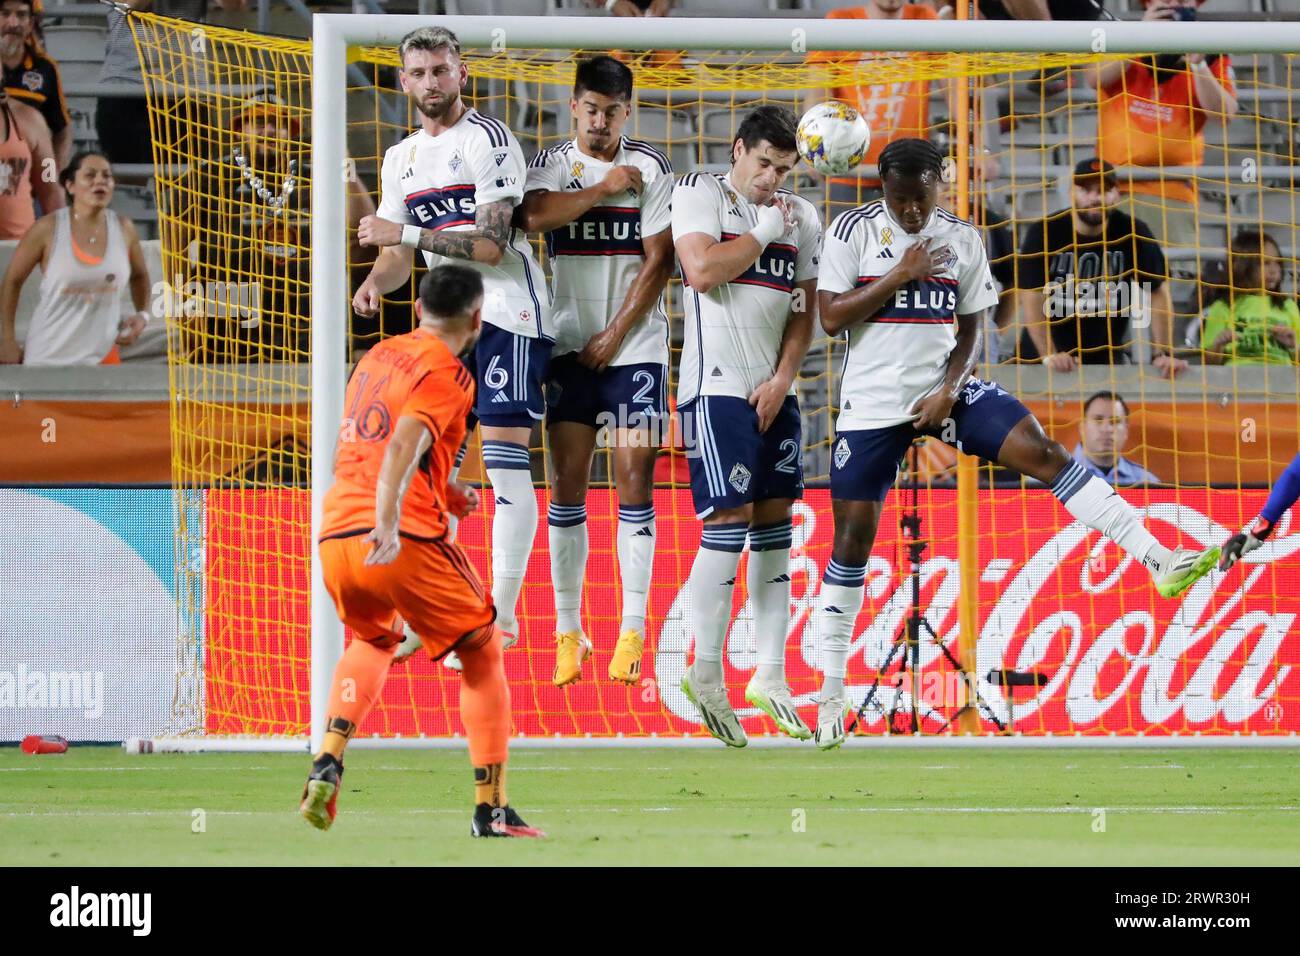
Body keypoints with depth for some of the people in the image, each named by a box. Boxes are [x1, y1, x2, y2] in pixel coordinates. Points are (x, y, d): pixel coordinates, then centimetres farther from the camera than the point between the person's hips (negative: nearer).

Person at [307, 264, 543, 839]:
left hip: (335, 536, 7)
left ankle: (328, 763, 12)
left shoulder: (378, 356, 20)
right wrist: (387, 524, -32)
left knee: (373, 640, 33)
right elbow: (404, 444, -21)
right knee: (484, 654, 9)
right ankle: (490, 810, 2)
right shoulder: (447, 374, -4)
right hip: (405, 544, -7)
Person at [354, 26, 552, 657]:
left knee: (504, 456, -11)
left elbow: (491, 245, -17)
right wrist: (376, 281, -4)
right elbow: (401, 257, 19)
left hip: (507, 311, -8)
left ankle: (502, 612, -11)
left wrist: (403, 232, -17)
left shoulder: (487, 141, -9)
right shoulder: (401, 160, 15)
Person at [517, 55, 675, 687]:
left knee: (635, 479, -6)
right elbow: (534, 216, -16)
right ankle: (567, 631, 4)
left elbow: (658, 262, -4)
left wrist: (613, 338, -8)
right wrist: (603, 189, -13)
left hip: (635, 346, -1)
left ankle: (632, 631, -4)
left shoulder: (651, 168, 1)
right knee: (568, 484, -1)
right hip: (569, 345, 2)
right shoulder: (552, 164, 6)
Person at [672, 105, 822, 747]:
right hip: (717, 386, -6)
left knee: (775, 524, 6)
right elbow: (703, 271, -19)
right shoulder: (699, 194, -3)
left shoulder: (800, 216, 13)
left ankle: (769, 677, 11)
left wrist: (781, 380, -1)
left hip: (774, 393, 6)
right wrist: (764, 234, -9)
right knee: (730, 522, -11)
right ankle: (706, 674, -2)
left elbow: (805, 309, 12)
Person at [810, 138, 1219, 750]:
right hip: (872, 402, -2)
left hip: (943, 392, 2)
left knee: (1042, 451, -16)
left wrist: (949, 390, -9)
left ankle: (1160, 561, -22)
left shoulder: (962, 241, 4)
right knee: (852, 535, -2)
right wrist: (901, 275, -16)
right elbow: (831, 318, -11)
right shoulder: (852, 232, -5)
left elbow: (971, 331, 8)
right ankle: (831, 689, 11)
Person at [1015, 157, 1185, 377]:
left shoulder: (1133, 233, -6)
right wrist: (1050, 356, -24)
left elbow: (1159, 293, -5)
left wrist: (1163, 354, -16)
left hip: (1110, 358, 1)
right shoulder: (1043, 233, -10)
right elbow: (1031, 298, -14)